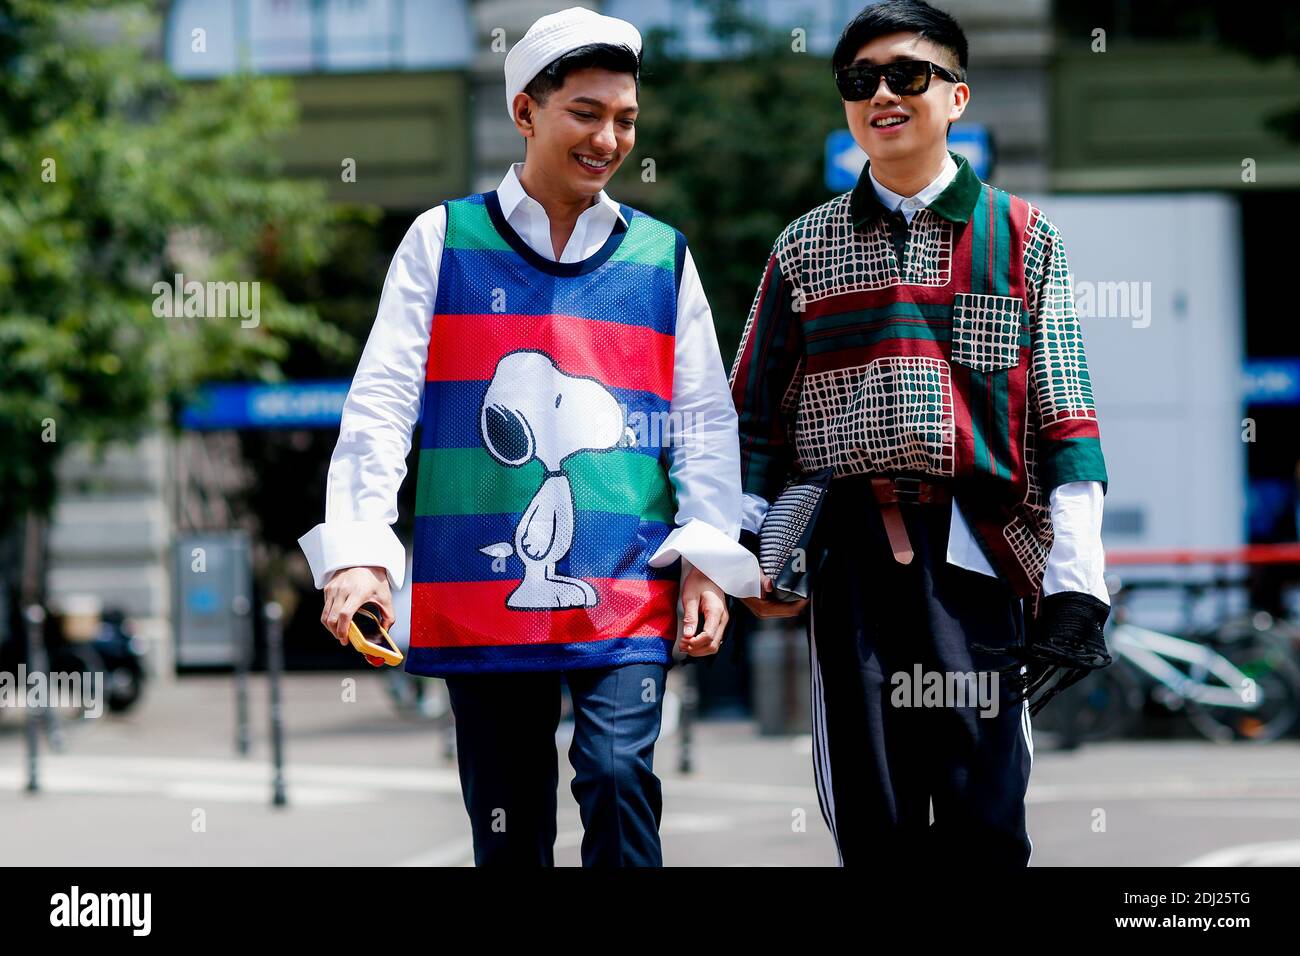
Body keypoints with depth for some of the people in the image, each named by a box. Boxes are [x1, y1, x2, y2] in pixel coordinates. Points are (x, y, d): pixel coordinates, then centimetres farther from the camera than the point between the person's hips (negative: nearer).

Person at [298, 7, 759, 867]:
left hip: (627, 593, 0)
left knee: (618, 772, -17)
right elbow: (382, 401, 2)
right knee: (508, 822, 5)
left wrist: (708, 556, 0)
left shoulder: (661, 256, 11)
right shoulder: (443, 242, 6)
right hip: (481, 592, 0)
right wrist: (357, 549, -9)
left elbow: (705, 420, 11)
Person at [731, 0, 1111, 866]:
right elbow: (758, 412, 15)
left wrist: (1076, 582, -5)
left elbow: (1065, 421, 3)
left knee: (985, 825, -6)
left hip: (973, 551, -2)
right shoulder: (805, 248, 14)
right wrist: (749, 551, 2)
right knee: (872, 825, 2)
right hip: (850, 557, 2)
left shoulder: (1023, 238, 8)